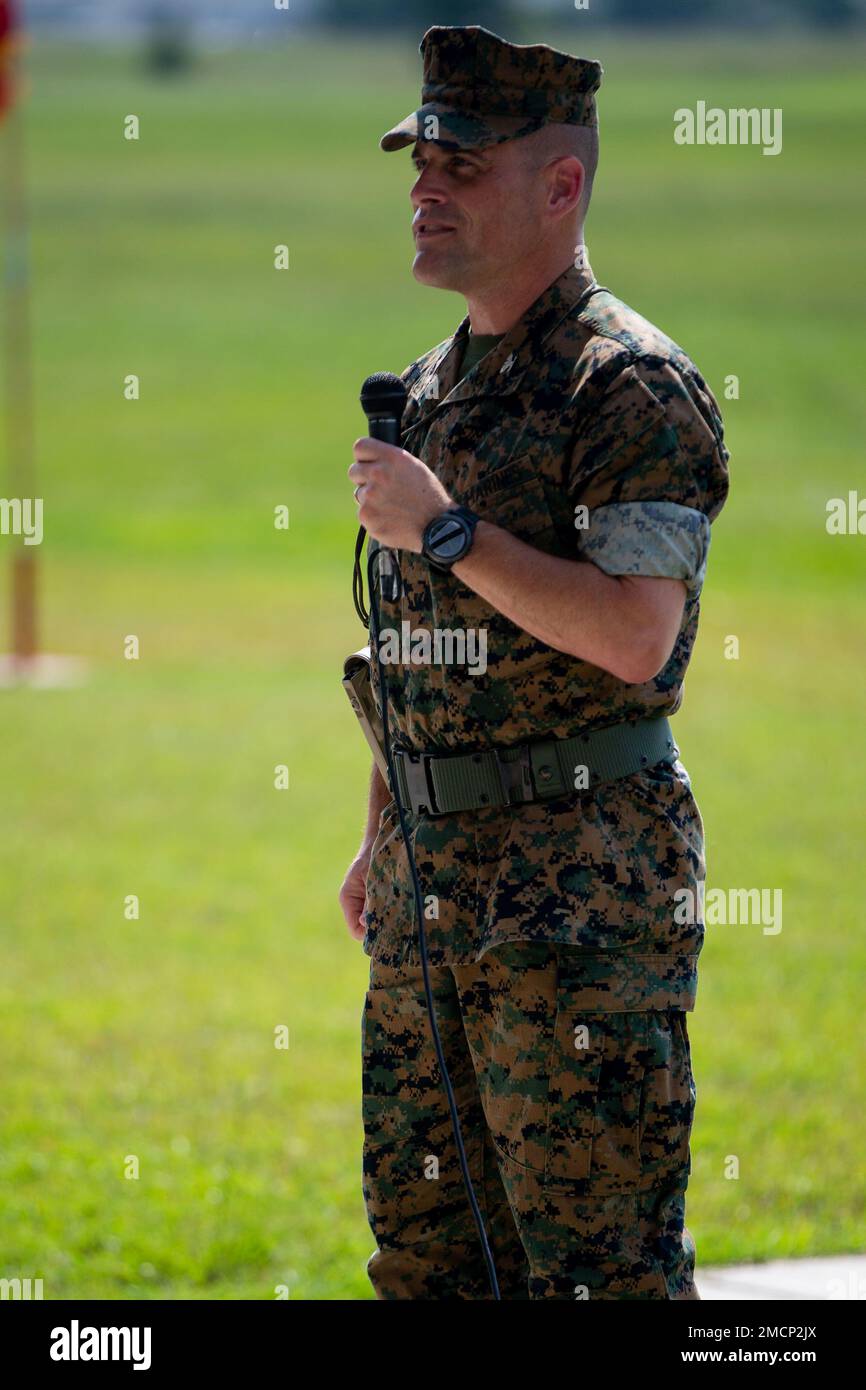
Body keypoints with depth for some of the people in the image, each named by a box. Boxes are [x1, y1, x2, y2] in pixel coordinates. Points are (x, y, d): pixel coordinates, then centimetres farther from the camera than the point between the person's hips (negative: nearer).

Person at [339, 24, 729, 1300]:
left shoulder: (632, 383, -11)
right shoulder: (432, 389, 16)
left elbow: (634, 636, -21)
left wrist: (447, 530, -19)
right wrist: (380, 843, 20)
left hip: (580, 878, -9)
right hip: (436, 863, 9)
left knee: (596, 1247, -6)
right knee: (421, 1232, 12)